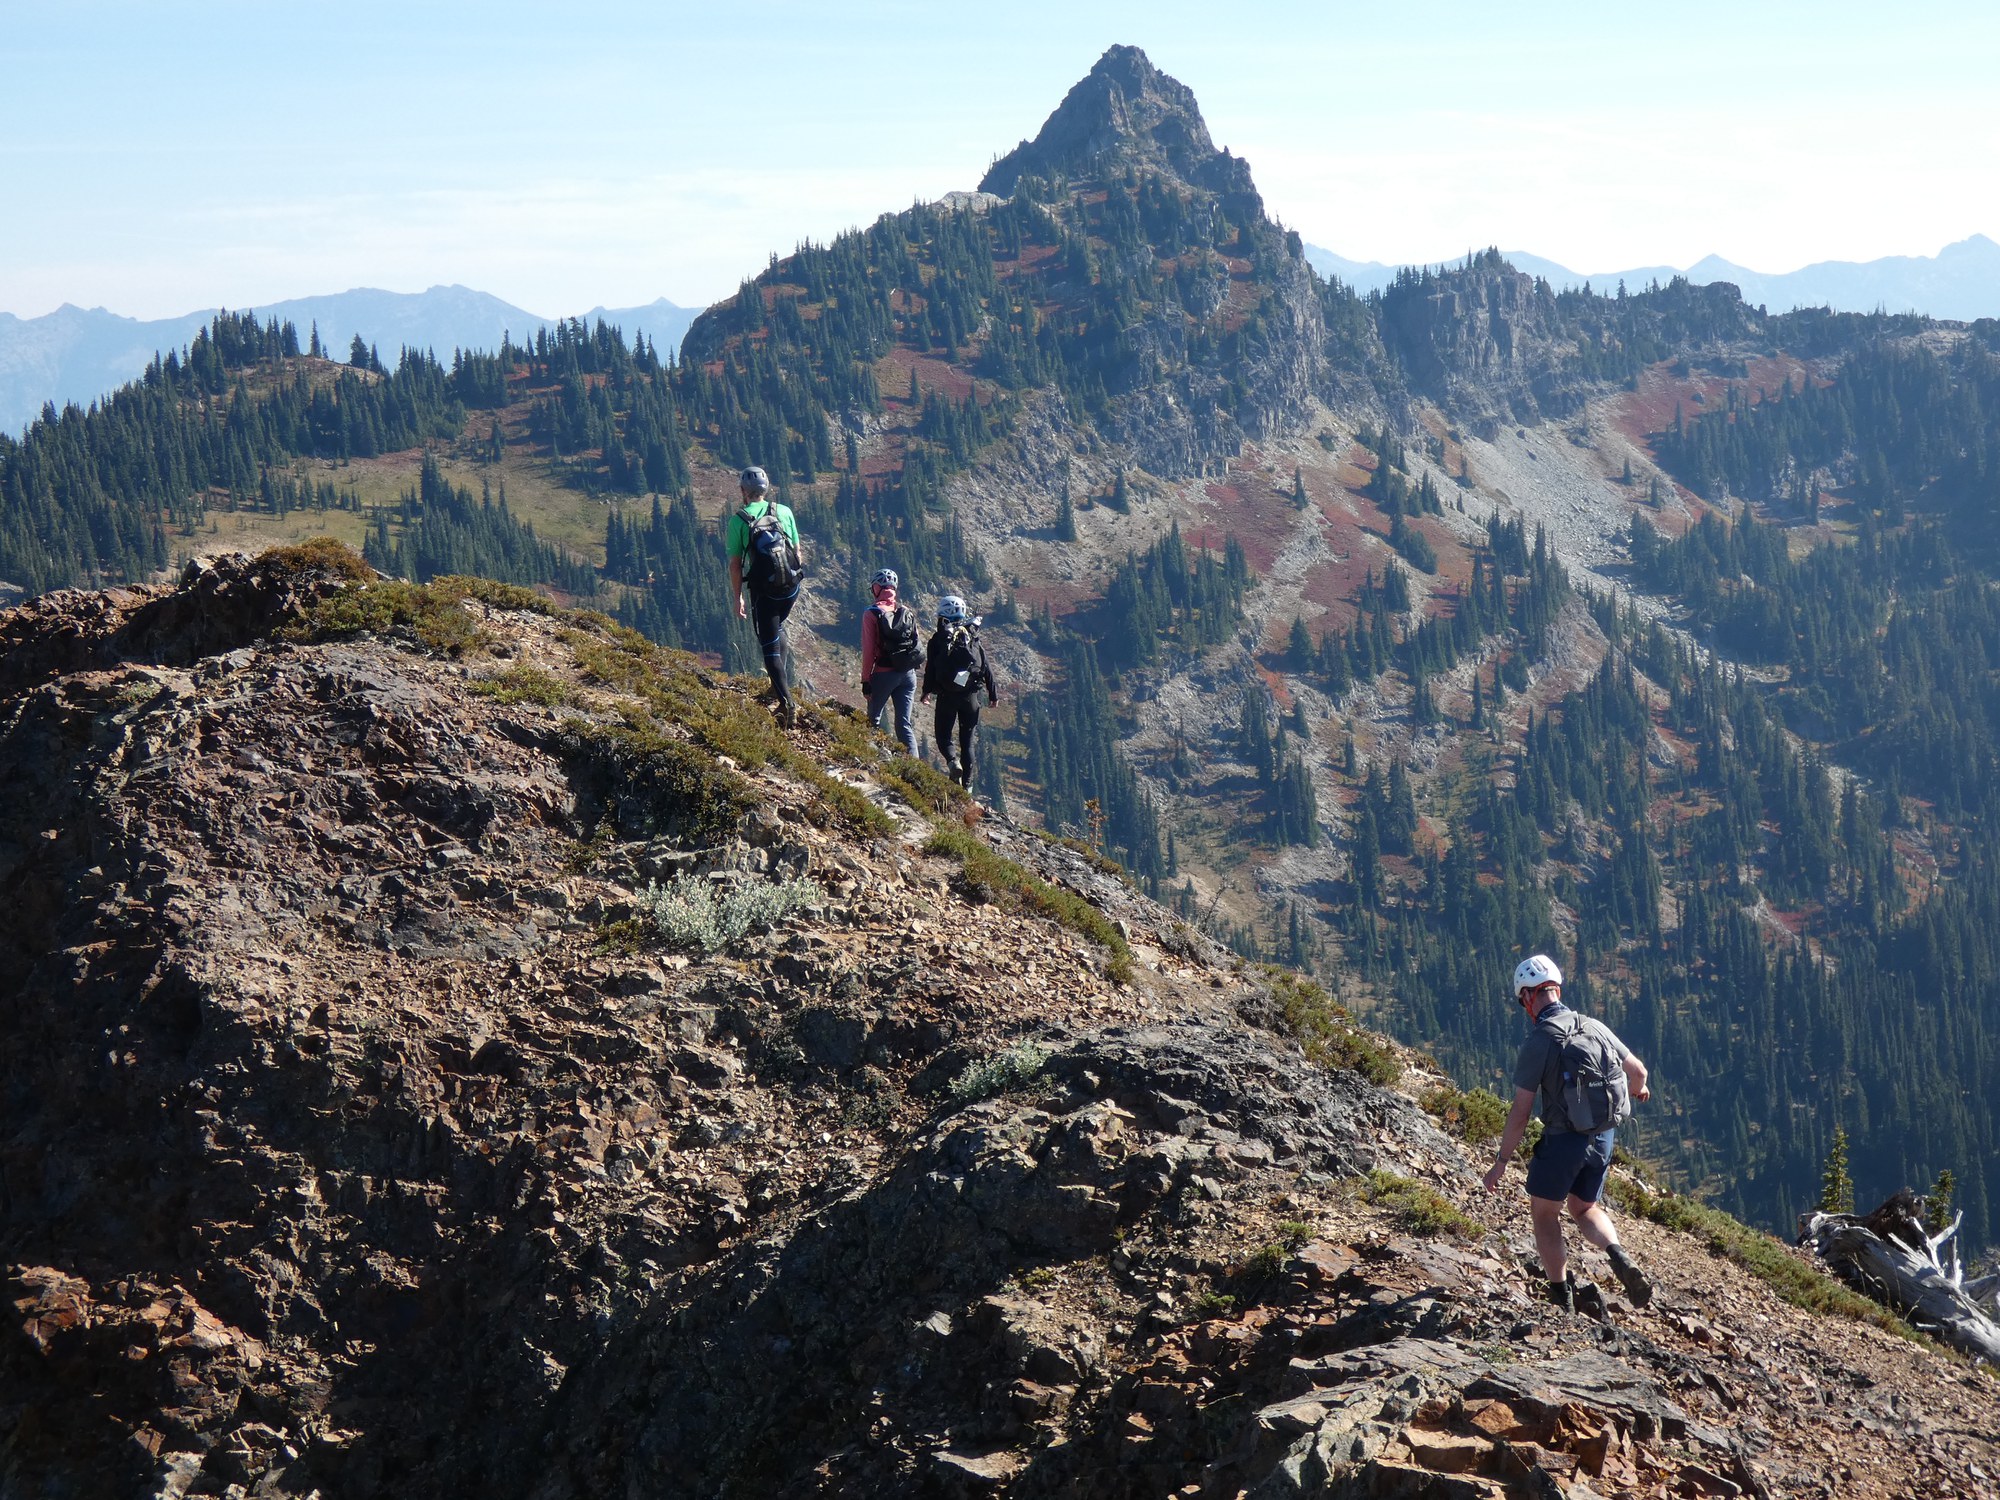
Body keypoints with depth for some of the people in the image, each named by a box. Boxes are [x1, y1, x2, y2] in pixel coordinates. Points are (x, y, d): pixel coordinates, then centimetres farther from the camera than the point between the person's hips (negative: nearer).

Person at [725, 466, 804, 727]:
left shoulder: (738, 521, -8)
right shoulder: (784, 511, 1)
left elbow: (735, 564, -7)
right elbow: (798, 551, 6)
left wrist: (737, 597, 3)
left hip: (763, 592, -3)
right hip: (790, 587, 3)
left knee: (770, 647, 3)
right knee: (777, 628, 31)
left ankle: (786, 703, -8)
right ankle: (781, 683, 29)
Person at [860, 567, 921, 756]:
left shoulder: (871, 614, -7)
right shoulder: (907, 612, 7)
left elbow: (868, 650, -9)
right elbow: (917, 643, 9)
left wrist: (865, 680, -5)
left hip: (884, 674, -4)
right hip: (908, 674, 4)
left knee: (874, 719, 11)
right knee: (904, 723, 5)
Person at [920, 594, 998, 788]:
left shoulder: (938, 638, -1)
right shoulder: (973, 637, 7)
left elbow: (930, 667, -8)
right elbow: (987, 667, 6)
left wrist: (927, 691, 1)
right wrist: (993, 694, 11)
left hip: (947, 696, -3)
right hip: (970, 695, 3)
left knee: (943, 736, 9)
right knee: (967, 740, 11)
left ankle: (952, 761, -22)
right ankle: (967, 783, 8)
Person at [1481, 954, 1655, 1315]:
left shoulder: (1538, 1043, -16)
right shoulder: (1595, 1028, 0)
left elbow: (1520, 1113, -15)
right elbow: (1637, 1071, 15)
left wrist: (1501, 1161, -5)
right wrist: (1638, 1090, 39)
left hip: (1563, 1140, -5)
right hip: (1603, 1138, 5)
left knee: (1544, 1214, 14)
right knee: (1584, 1208, 24)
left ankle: (1563, 1297, 13)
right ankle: (1619, 1258, -2)